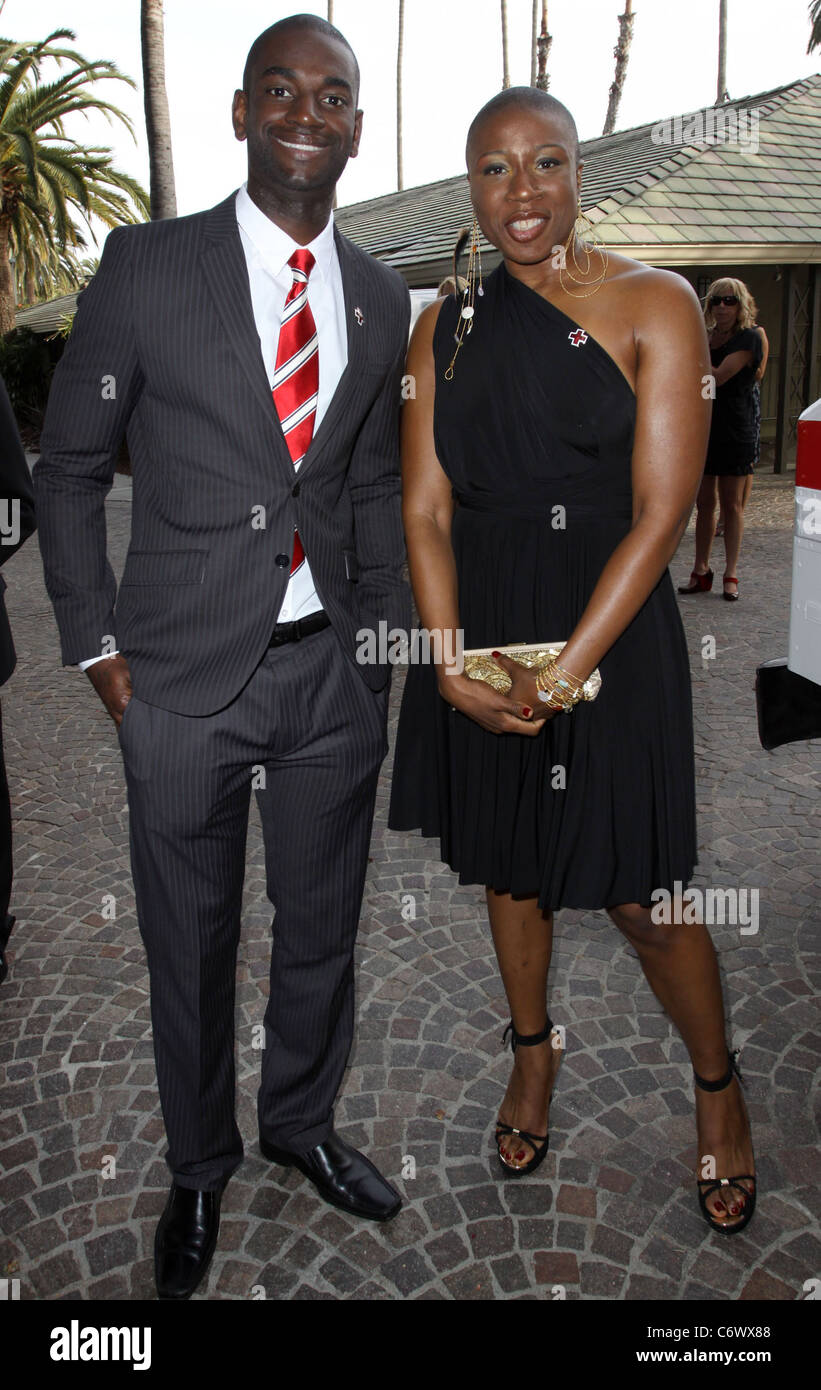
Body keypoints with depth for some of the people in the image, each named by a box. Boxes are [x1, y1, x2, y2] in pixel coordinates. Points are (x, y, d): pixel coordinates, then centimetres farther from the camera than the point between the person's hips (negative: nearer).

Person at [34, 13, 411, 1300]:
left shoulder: (382, 299, 8)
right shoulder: (147, 267, -3)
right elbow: (69, 468, 1)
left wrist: (386, 633, 6)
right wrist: (98, 645, -5)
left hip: (333, 671, 3)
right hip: (186, 675, -3)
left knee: (322, 930, 17)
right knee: (191, 947, 12)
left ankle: (303, 1124, 44)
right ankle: (200, 1166, 39)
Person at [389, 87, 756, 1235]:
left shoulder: (653, 305, -5)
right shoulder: (447, 326, 7)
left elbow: (661, 513, -12)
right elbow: (427, 512, 1)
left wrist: (562, 672, -16)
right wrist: (453, 667, -12)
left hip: (610, 630, -4)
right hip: (481, 634, 4)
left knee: (639, 893, 1)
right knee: (507, 860, 16)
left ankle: (718, 1084, 30)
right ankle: (534, 1049, 41)